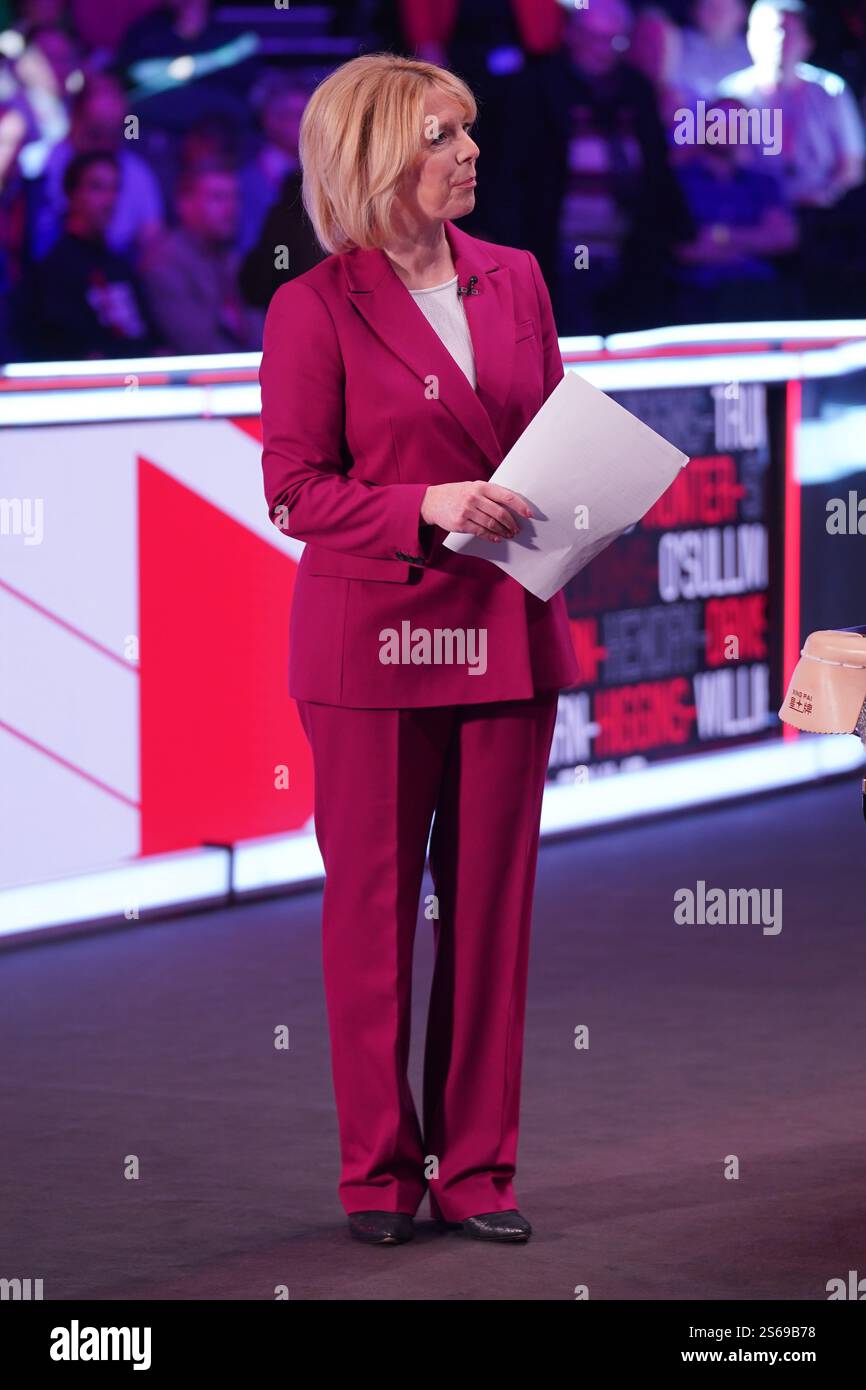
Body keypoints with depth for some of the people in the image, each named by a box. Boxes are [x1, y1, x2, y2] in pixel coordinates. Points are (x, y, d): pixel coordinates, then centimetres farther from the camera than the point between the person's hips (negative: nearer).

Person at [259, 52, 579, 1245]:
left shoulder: (516, 280, 8)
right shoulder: (316, 309, -6)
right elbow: (296, 491, -7)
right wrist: (428, 507, -20)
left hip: (507, 635, 4)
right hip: (375, 637, -4)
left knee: (492, 906, 6)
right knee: (373, 909, 4)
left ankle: (475, 1170, 14)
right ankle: (379, 1172, 14)